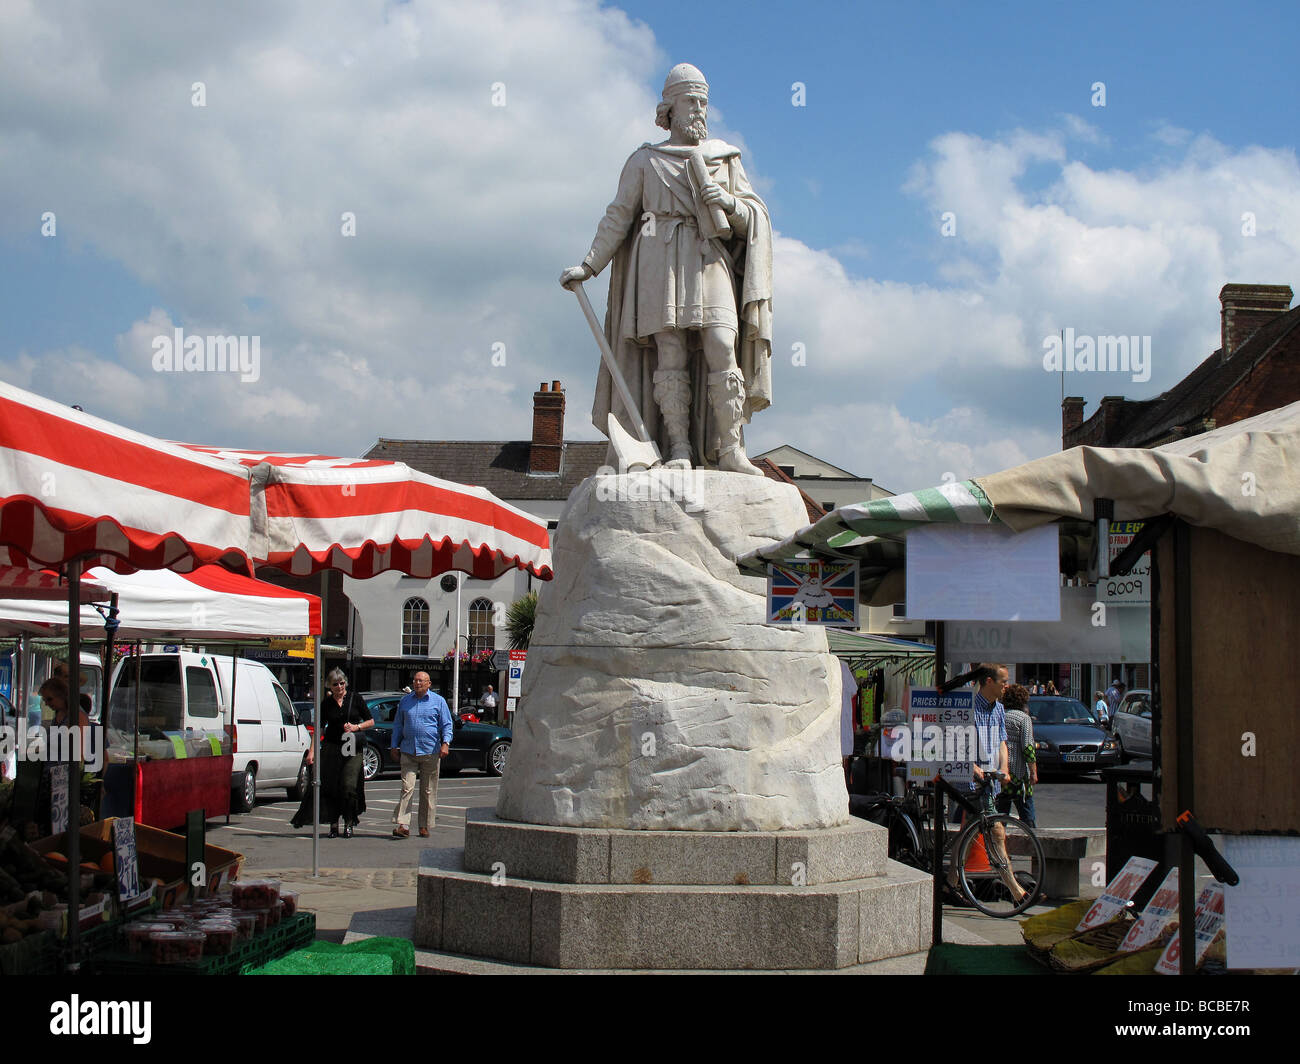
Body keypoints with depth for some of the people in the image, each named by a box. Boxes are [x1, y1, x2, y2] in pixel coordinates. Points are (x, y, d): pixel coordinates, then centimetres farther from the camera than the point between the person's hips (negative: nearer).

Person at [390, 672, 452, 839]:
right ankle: (402, 825, -13)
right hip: (408, 752, 1)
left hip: (430, 752, -1)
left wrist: (445, 743, -14)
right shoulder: (405, 701, 13)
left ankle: (425, 826, 13)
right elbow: (398, 725, 19)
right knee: (407, 788, -9)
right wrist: (395, 746, 13)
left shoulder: (438, 701, 6)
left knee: (428, 791, 4)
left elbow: (446, 724, 2)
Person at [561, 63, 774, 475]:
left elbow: (754, 219, 16)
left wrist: (730, 204, -6)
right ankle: (679, 449, -11)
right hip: (661, 263, -1)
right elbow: (618, 218, 12)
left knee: (723, 351, -14)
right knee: (670, 354, -11)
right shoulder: (645, 161, 15)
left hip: (710, 263, 1)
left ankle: (731, 450, -15)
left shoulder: (725, 158, 19)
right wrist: (588, 266, 4)